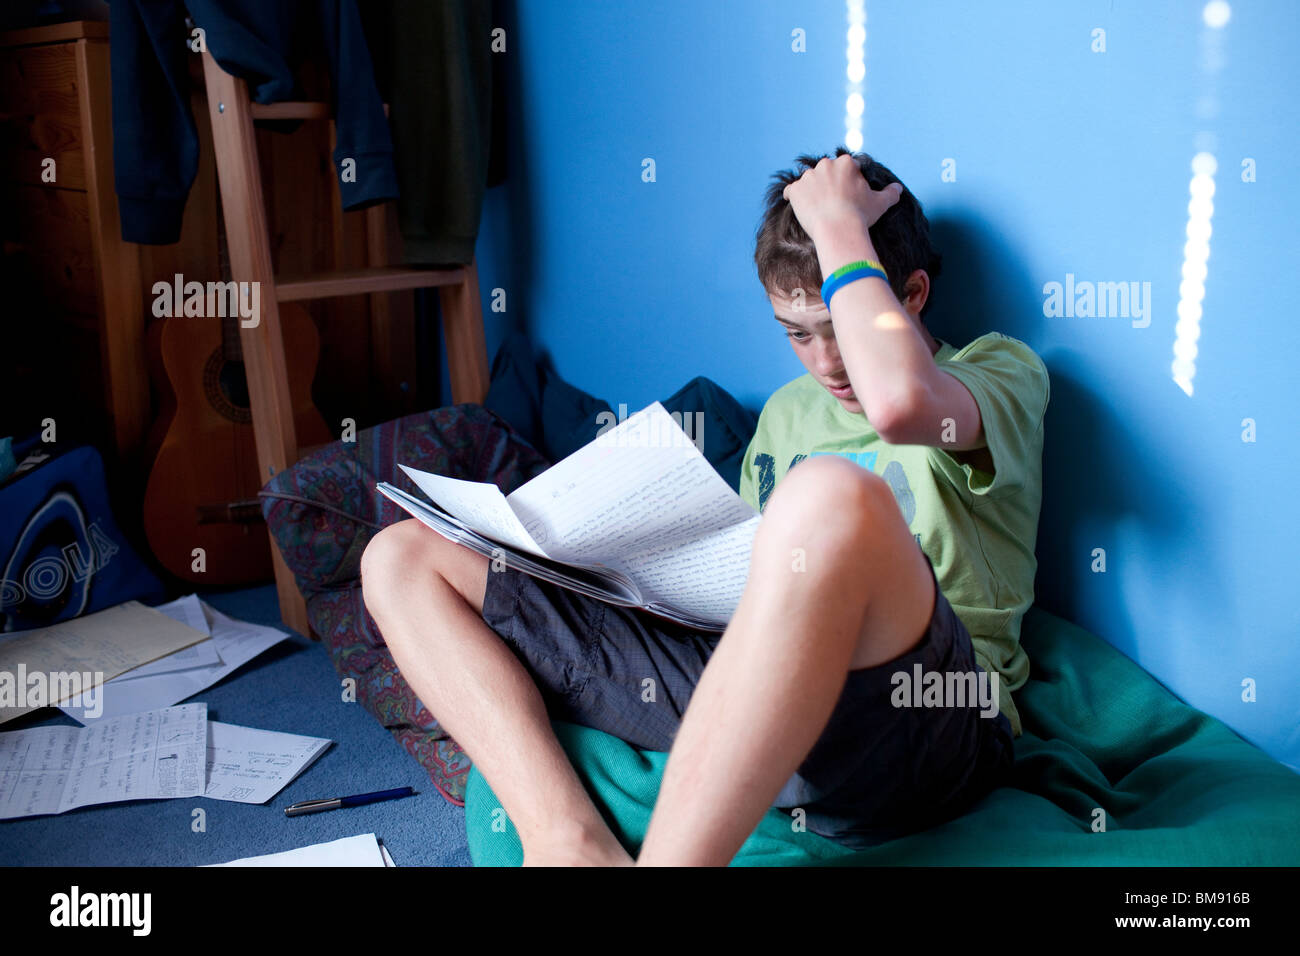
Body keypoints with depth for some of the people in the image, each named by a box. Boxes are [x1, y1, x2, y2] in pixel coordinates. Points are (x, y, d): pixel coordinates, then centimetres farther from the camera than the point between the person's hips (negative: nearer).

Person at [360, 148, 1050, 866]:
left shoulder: (1003, 370, 5)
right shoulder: (788, 410, 24)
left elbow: (897, 401, -20)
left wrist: (839, 229, -7)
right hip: (743, 685, 6)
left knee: (832, 495, -41)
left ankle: (665, 858, -30)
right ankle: (569, 843, -22)